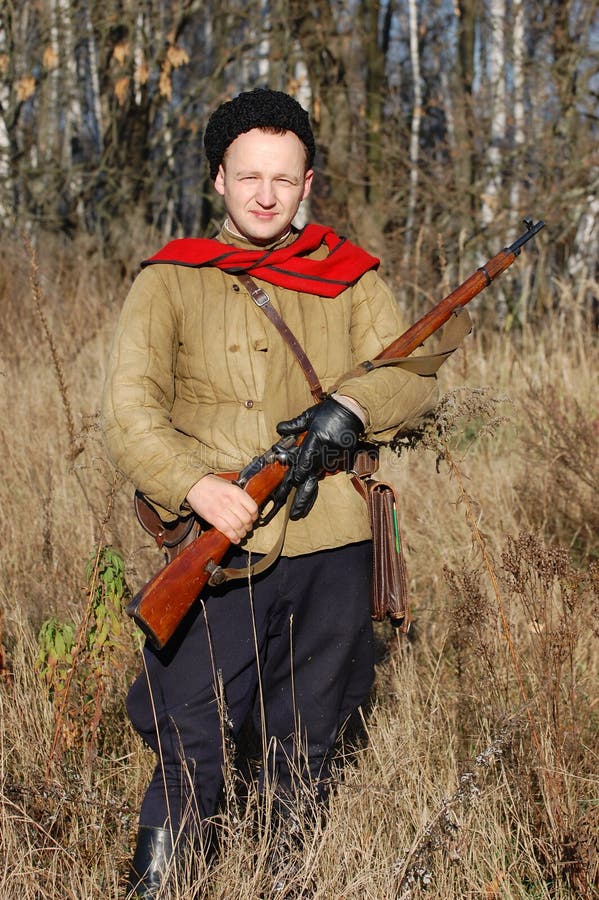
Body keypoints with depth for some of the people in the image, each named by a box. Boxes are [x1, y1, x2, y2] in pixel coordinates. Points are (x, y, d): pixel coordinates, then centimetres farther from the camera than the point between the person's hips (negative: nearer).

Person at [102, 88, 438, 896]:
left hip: (333, 553, 3)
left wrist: (350, 406, -20)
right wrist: (195, 484, -24)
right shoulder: (172, 281, 3)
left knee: (306, 753, 14)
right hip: (223, 550, -2)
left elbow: (414, 378, 2)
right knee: (190, 750, 0)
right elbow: (129, 412, -7)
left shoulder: (349, 278, 10)